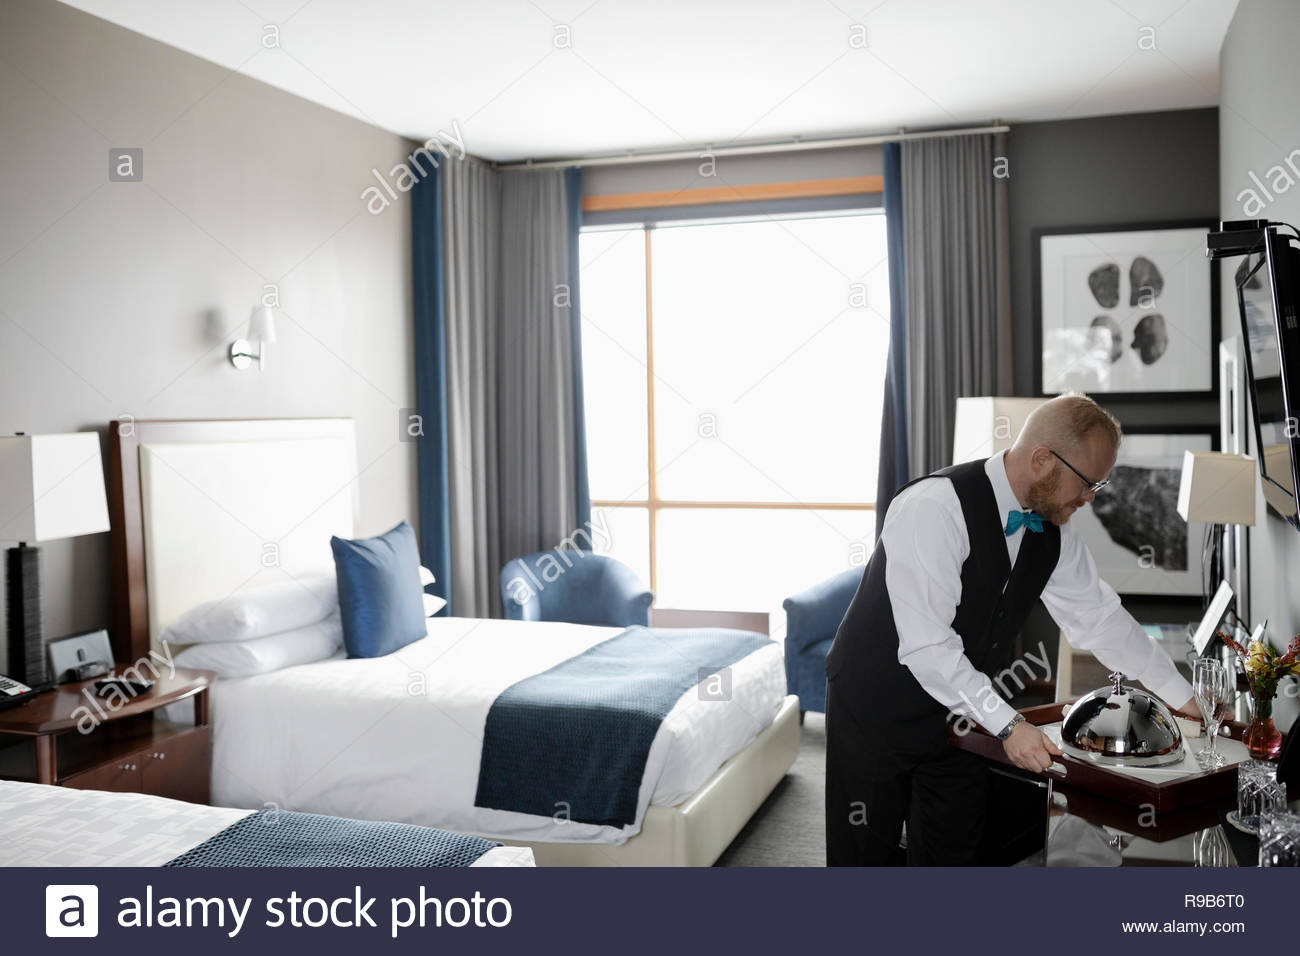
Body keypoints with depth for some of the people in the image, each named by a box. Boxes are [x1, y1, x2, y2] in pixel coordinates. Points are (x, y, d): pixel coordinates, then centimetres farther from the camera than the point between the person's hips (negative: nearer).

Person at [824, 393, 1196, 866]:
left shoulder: (1052, 531, -3)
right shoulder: (934, 508, -28)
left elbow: (1101, 619, 9)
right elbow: (925, 645, -32)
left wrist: (1183, 697, 11)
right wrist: (1007, 724, -30)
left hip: (961, 710, 7)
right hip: (877, 707, -7)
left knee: (954, 851, 12)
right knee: (864, 856, 3)